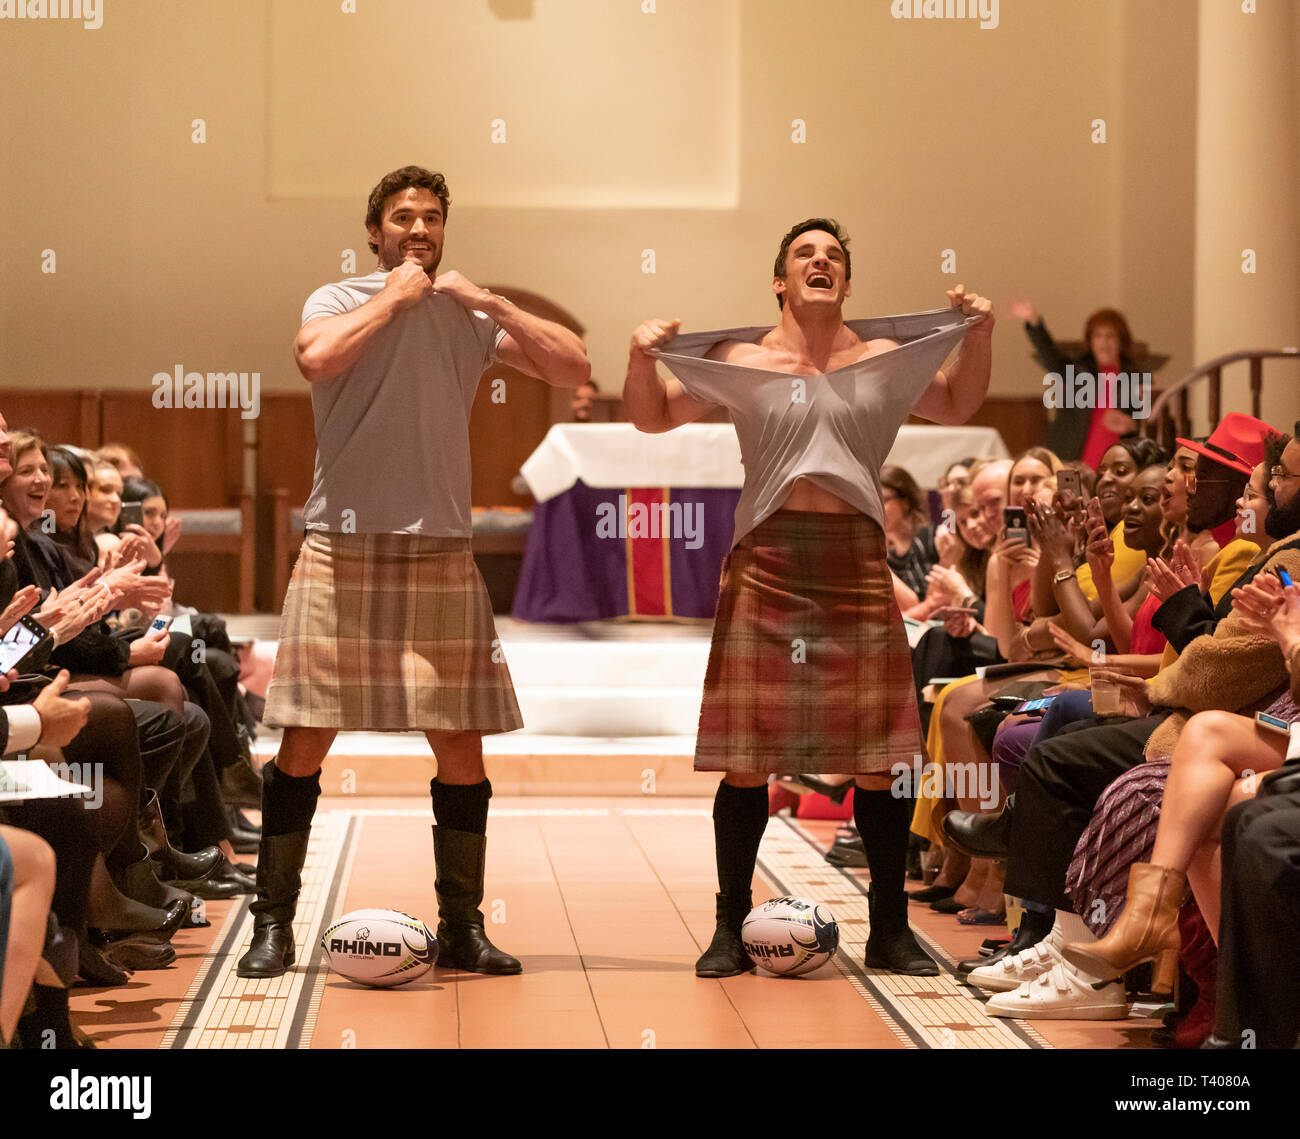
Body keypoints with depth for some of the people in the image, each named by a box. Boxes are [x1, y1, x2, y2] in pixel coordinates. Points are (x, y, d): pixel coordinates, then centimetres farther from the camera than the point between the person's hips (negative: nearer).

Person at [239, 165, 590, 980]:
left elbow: (575, 369, 2)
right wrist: (392, 298, -10)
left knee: (463, 749, 4)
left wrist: (490, 303, -5)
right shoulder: (339, 301, 1)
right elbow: (318, 359, -22)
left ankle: (463, 926, 15)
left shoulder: (471, 317, 10)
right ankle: (274, 924, 7)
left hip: (442, 553, 3)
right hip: (344, 548, -3)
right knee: (306, 743, -3)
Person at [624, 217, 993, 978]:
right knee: (747, 757, -1)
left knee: (878, 757, 1)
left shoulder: (886, 357, 9)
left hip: (856, 560, 1)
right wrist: (642, 358, -5)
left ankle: (891, 930, 14)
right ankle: (732, 928, 11)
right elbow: (653, 417, 13)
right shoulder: (739, 360, 5)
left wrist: (978, 336, 10)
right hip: (767, 561, -1)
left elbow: (957, 408, 25)